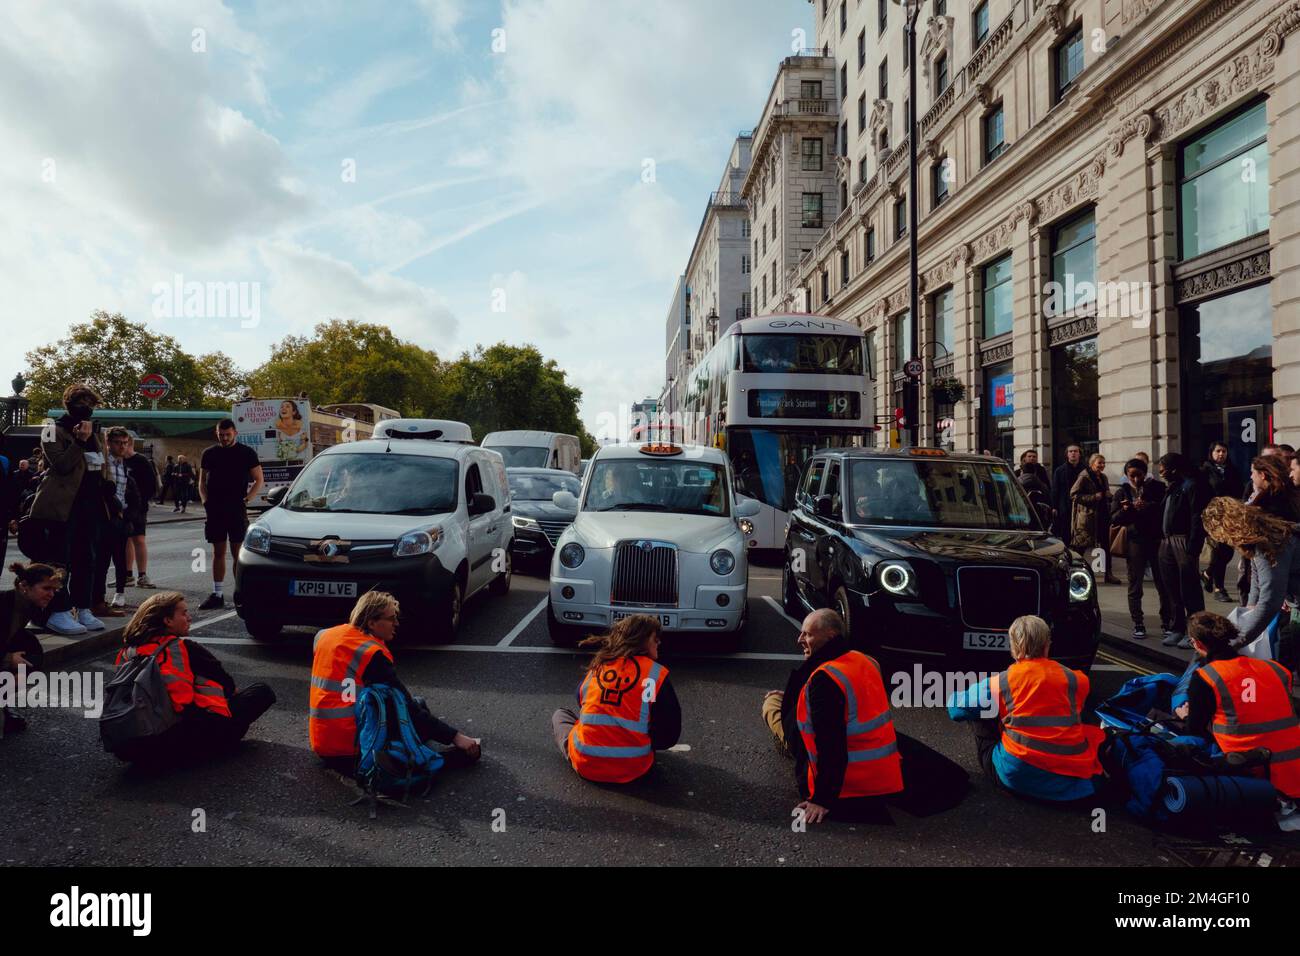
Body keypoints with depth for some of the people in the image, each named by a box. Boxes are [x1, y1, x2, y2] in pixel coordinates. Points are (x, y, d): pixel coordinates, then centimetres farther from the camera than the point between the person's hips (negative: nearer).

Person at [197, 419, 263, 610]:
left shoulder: (246, 453, 2)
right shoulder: (209, 453, 11)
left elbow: (258, 480, 3)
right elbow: (202, 481, 17)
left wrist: (246, 500, -8)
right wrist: (205, 501, 2)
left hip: (237, 509, -3)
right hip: (215, 510, 3)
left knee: (238, 553, -2)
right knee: (218, 552, 8)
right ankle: (217, 594, 13)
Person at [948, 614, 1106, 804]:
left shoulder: (1002, 682, -2)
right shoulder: (1076, 680, 3)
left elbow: (955, 706, 7)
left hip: (1016, 779, -2)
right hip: (1073, 783, 2)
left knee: (979, 713, 14)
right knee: (1095, 730, 27)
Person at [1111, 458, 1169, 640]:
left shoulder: (1157, 487, 3)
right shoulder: (1123, 492, 6)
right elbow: (1114, 519, 2)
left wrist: (1149, 506, -21)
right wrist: (1124, 510, -16)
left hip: (1157, 539, -1)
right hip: (1135, 541, 1)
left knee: (1163, 584, 2)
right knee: (1135, 586, 4)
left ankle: (1166, 623, 14)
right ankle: (1138, 624, 12)